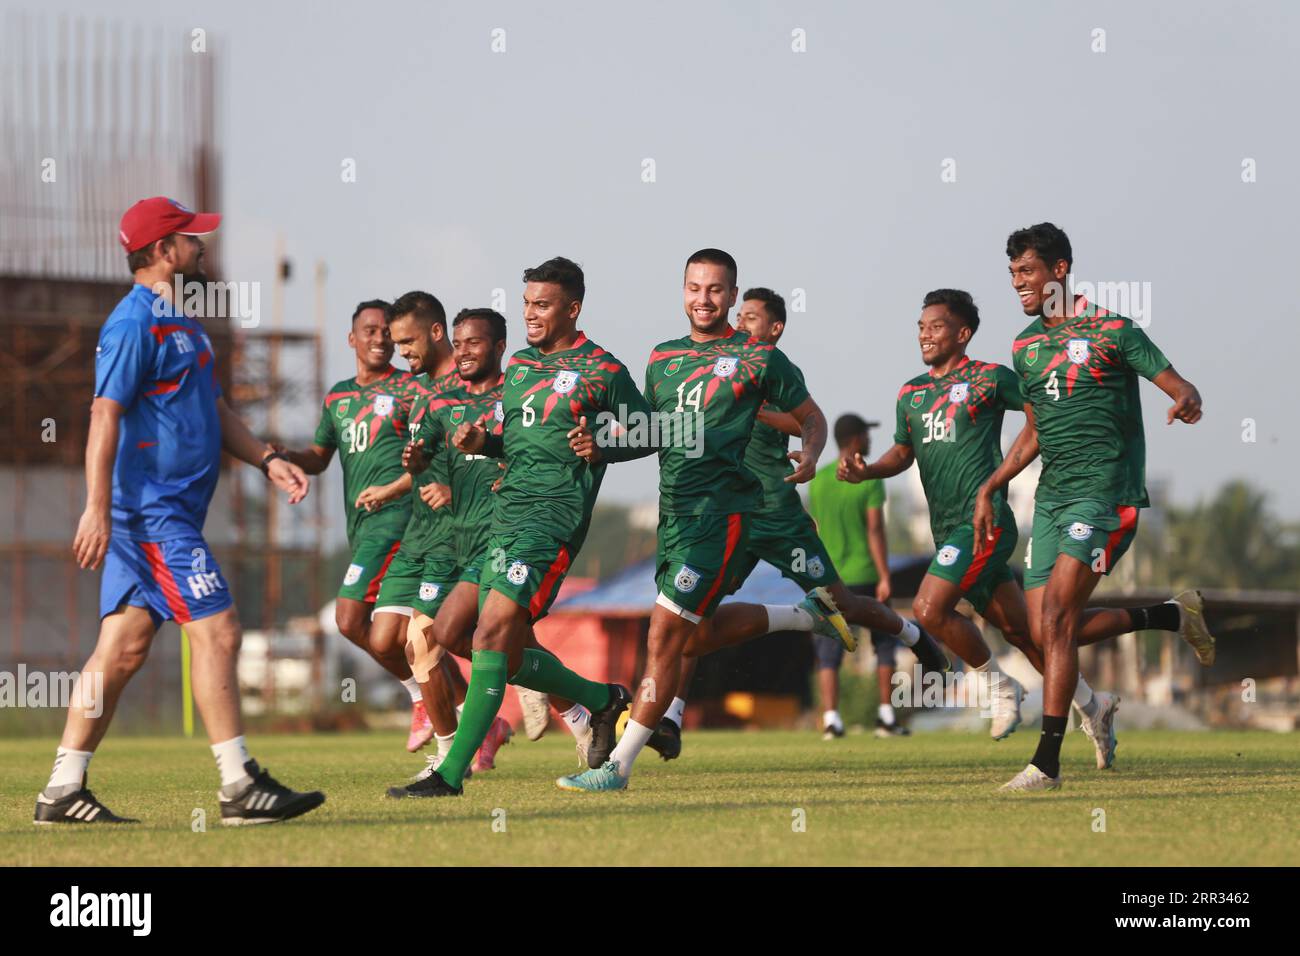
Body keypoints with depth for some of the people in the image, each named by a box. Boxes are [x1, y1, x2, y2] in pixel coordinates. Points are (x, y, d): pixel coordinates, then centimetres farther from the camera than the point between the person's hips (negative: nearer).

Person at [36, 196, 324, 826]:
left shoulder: (179, 321, 20)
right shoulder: (134, 323, -12)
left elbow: (212, 409, 27)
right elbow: (105, 416, -18)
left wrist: (266, 460, 15)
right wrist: (97, 508, -23)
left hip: (173, 509, 10)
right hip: (153, 508, -10)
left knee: (125, 645, 7)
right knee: (217, 631, -11)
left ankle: (64, 791, 8)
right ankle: (239, 787, -10)